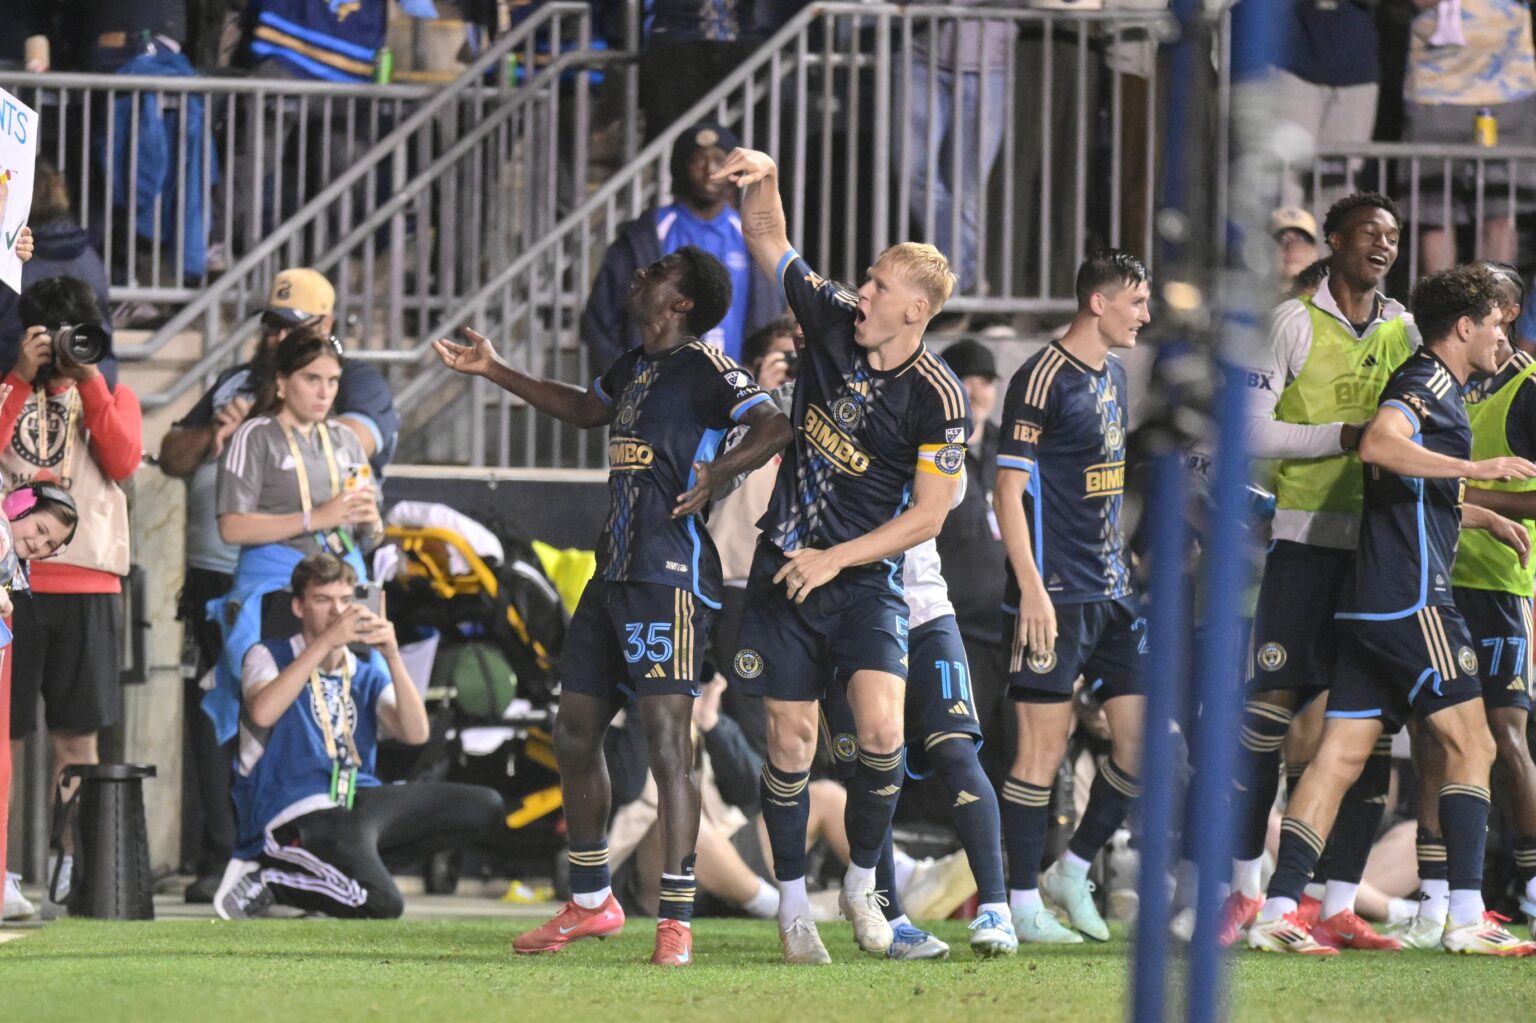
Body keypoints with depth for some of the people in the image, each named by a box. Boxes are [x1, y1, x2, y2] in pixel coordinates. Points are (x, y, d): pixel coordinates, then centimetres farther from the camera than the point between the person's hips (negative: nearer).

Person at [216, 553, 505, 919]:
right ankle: (266, 879, -8)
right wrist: (326, 641, -24)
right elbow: (262, 713, -21)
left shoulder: (367, 672, 17)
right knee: (383, 903, -31)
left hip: (359, 802, 7)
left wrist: (392, 655, -13)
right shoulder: (269, 656, 4)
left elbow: (416, 733, -1)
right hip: (299, 815, -7)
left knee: (485, 808, -7)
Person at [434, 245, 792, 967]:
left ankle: (676, 921, -14)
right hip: (614, 574, 9)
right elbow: (585, 409, 39)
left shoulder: (704, 366, -8)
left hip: (670, 576, -9)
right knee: (575, 731, 12)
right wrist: (495, 373, 40)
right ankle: (591, 902, 25)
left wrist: (717, 472, -37)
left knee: (667, 739, -14)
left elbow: (774, 427, -21)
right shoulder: (636, 367, 19)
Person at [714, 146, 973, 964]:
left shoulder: (938, 398, -14)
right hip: (785, 567, 3)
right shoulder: (832, 321, -4)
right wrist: (762, 180, -9)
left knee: (879, 726, -20)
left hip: (864, 579, -3)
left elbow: (928, 516, -11)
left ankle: (862, 887, 1)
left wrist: (835, 559, -15)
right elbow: (770, 245, 10)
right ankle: (793, 905, 15)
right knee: (790, 737, 3)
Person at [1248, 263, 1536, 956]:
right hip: (1411, 597, -10)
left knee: (1342, 754, 5)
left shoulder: (1437, 387, 23)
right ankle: (1466, 918, -9)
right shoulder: (1428, 381, -8)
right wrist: (1475, 469, -29)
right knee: (1470, 743, -6)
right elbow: (1379, 445, -28)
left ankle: (1279, 911, 0)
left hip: (1372, 606, 10)